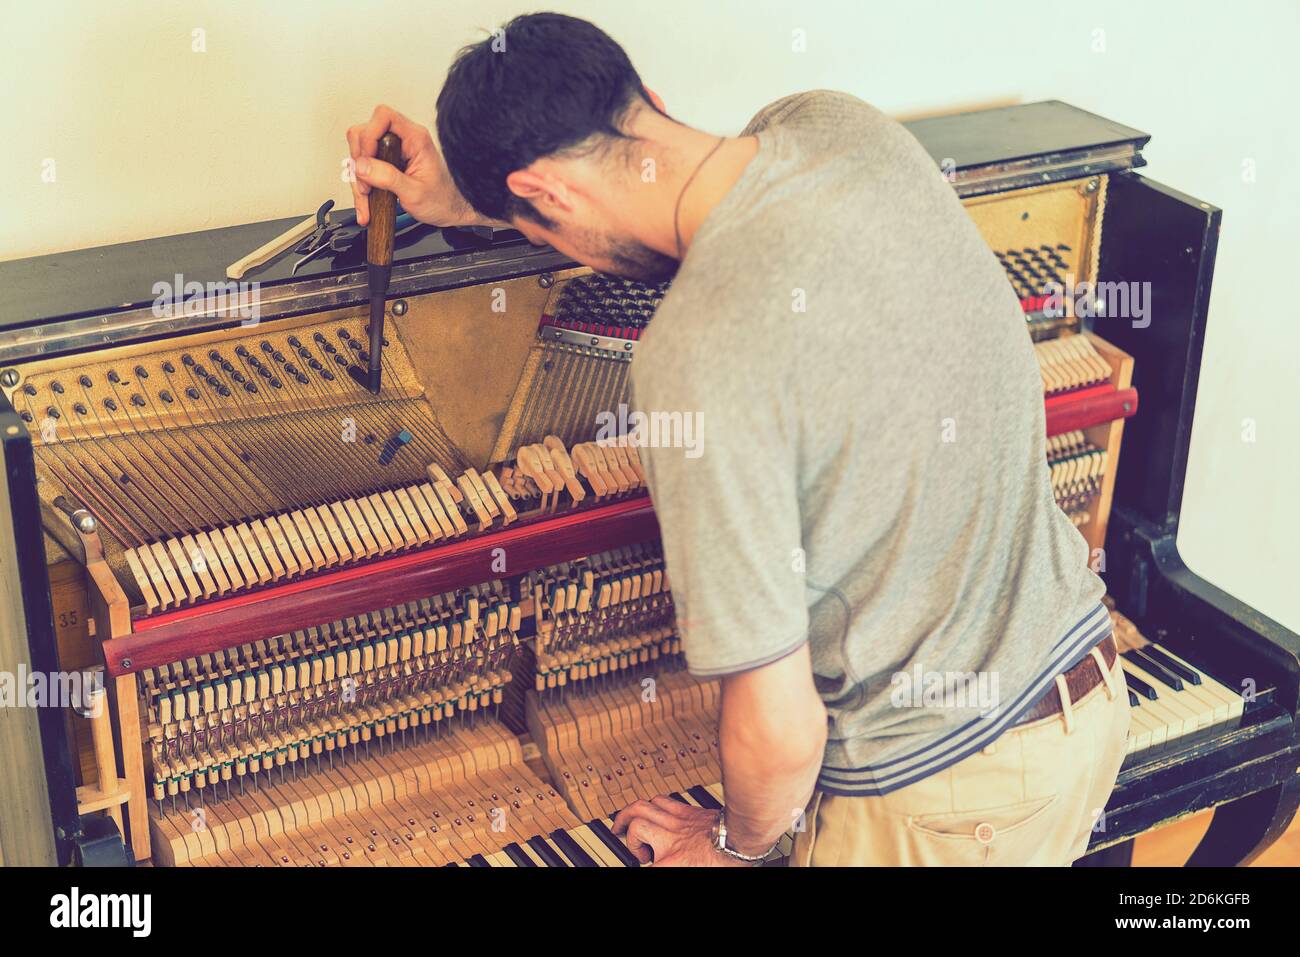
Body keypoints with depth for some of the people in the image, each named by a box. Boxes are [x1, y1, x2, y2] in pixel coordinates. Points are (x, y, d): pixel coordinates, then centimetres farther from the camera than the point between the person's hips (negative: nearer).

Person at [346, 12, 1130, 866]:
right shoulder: (838, 126, -7)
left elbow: (779, 732, -23)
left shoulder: (701, 361, -30)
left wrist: (734, 845, -1)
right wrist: (471, 203, 18)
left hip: (943, 805, -8)